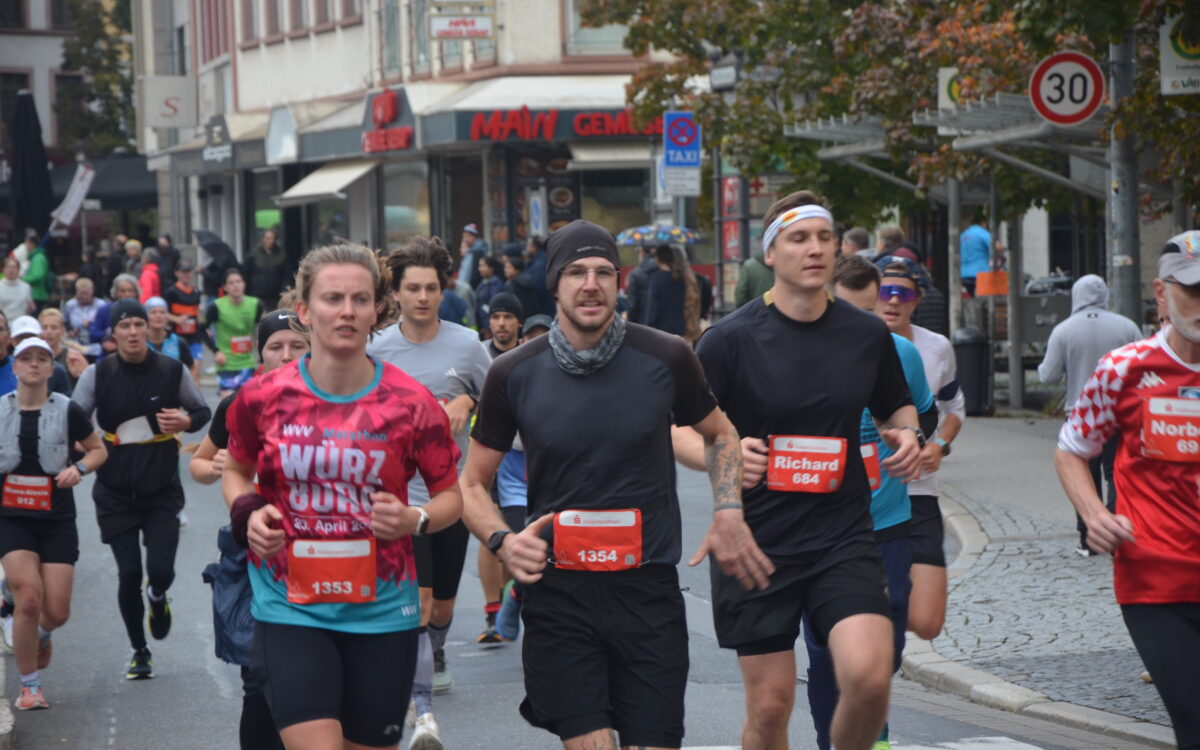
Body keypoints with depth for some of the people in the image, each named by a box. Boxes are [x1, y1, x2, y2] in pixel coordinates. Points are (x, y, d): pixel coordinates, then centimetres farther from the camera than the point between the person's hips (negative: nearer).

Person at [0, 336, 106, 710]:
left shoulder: (67, 410, -3)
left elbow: (99, 450, 8)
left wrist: (78, 468, -11)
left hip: (57, 521, 0)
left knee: (57, 611, -3)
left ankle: (42, 634, 37)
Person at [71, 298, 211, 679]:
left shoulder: (172, 371, -3)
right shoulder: (98, 374, -4)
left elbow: (202, 410, 9)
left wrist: (185, 421, -14)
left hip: (162, 490, 0)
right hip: (115, 492, 0)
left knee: (161, 570, -10)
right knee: (128, 575, 0)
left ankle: (157, 596, 30)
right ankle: (139, 651, 19)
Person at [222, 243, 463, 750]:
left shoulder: (411, 403, -4)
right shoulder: (264, 397, -2)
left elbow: (451, 495, 6)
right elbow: (236, 470, 17)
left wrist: (414, 520, -16)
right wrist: (247, 513, -5)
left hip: (380, 609, 1)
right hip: (290, 608, -1)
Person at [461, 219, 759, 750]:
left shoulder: (665, 359, -1)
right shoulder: (514, 375, -1)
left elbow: (718, 434, 18)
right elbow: (473, 482, 9)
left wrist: (728, 513, 3)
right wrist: (502, 541, -10)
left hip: (649, 587, 1)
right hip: (558, 591, -1)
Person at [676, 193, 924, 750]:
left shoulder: (868, 335, 5)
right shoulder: (730, 338, -6)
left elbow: (896, 407, 22)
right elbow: (673, 429, -3)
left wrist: (906, 435, -1)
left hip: (844, 536, 2)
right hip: (756, 542, -2)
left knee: (869, 676, -18)